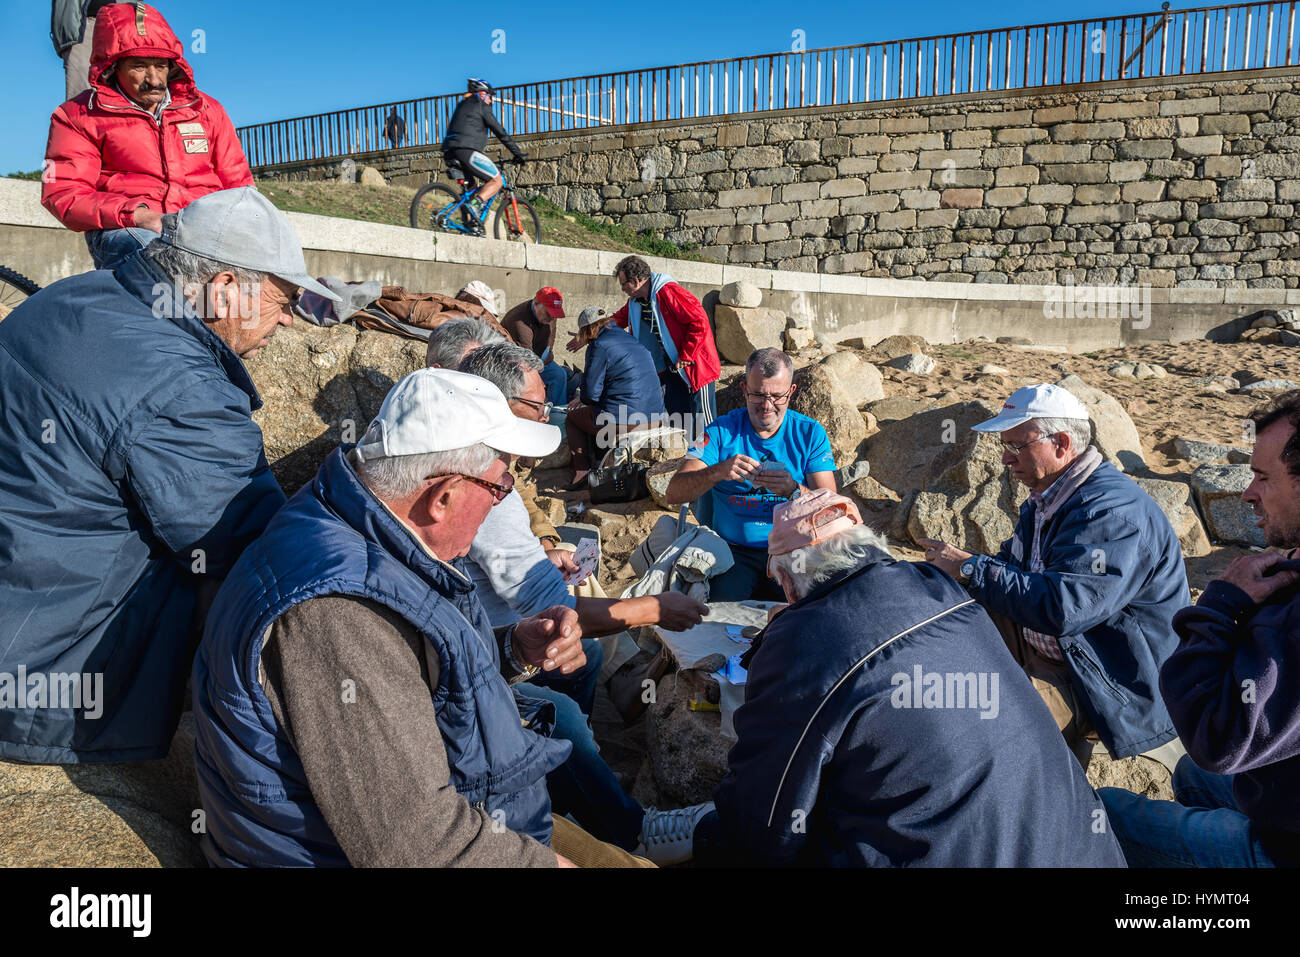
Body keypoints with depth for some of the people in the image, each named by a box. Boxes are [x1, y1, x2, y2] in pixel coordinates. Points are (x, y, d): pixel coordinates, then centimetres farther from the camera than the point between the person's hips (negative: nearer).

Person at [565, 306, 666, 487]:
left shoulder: (599, 346, -7)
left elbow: (591, 394, -9)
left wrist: (582, 400, 15)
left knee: (572, 417, 17)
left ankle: (581, 473, 7)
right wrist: (585, 398, 31)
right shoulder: (631, 340, 18)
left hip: (624, 422, -8)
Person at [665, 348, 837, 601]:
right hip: (734, 552, -1)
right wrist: (717, 472, -26)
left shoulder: (810, 433, 6)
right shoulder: (721, 431, 3)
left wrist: (794, 490, -25)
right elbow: (673, 494, -8)